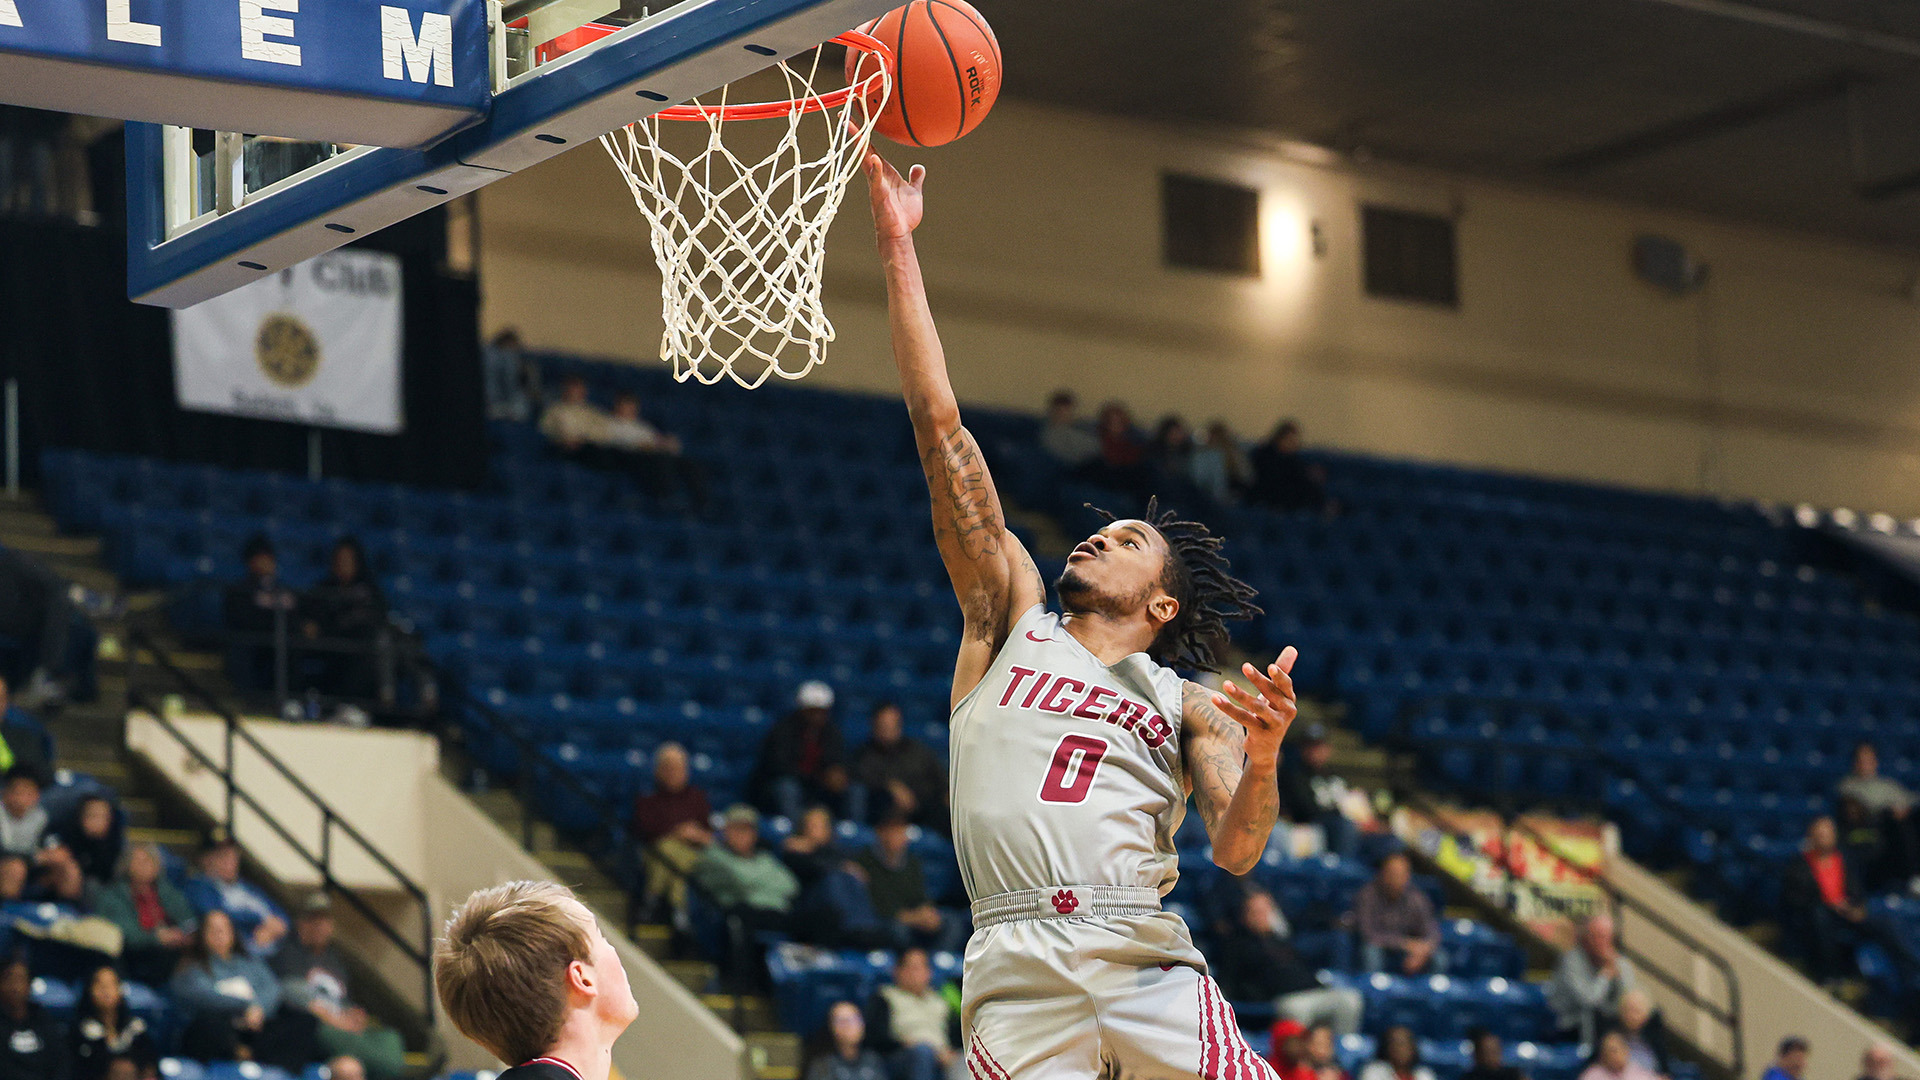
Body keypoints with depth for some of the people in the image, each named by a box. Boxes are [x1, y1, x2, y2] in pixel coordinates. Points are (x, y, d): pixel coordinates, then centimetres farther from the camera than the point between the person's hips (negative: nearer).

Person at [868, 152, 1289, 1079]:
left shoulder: (1191, 707, 21)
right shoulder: (1012, 620, 22)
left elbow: (1235, 851, 6)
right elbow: (940, 430, 18)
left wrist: (1262, 759, -14)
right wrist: (897, 246, 15)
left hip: (1144, 959, 0)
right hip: (1016, 963, 0)